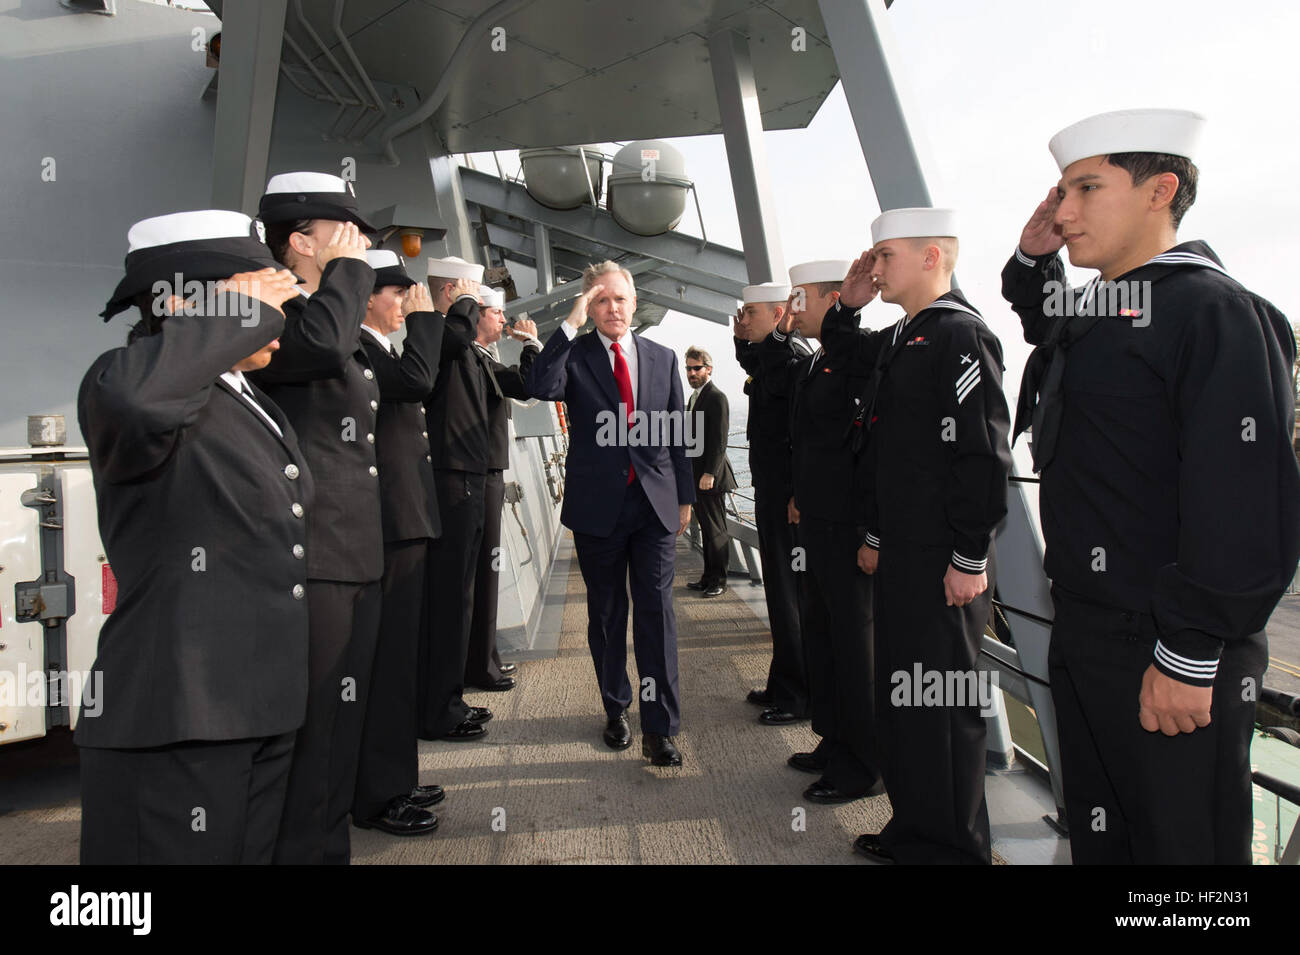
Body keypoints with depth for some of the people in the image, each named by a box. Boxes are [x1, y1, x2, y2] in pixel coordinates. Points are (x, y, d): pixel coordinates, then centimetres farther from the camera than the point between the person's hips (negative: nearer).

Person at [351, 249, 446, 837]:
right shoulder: (354, 345, -11)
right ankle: (376, 797, 5)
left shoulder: (379, 348, 20)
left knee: (400, 655, 16)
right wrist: (424, 318, -14)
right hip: (390, 523, -11)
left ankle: (394, 781, 28)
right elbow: (415, 381, -25)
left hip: (407, 519, 11)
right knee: (388, 659, -5)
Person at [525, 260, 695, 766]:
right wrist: (571, 322, -19)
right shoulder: (575, 354, 2)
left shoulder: (663, 358, 10)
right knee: (606, 614, 11)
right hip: (597, 506, -1)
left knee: (657, 613, -3)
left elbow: (677, 434, 13)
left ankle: (659, 729, 1)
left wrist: (685, 495, 11)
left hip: (655, 502, 1)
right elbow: (541, 386, -21)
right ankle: (616, 710, 28)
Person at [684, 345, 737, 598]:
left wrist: (709, 473, -22)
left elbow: (719, 440, -18)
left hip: (710, 475, -9)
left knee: (716, 529, -2)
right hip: (696, 475, 9)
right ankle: (708, 577, 22)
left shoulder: (716, 397, -12)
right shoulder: (694, 397, 17)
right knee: (706, 527, 14)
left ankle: (719, 581, 6)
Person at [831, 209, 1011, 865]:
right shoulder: (897, 340, 15)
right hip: (898, 555, 9)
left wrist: (970, 560, -18)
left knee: (942, 705, 1)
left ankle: (954, 847, 17)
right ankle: (913, 830, 31)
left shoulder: (961, 335, -12)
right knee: (900, 697, 16)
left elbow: (982, 455, -17)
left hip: (942, 563, -9)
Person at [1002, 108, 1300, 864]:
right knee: (1099, 835, 20)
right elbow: (1044, 326, 39)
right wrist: (1033, 255, 18)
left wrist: (1189, 658, -21)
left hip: (1169, 661, -8)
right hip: (1084, 634, 9)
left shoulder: (1214, 311, -14)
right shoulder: (1092, 315, 12)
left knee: (1181, 842, 6)